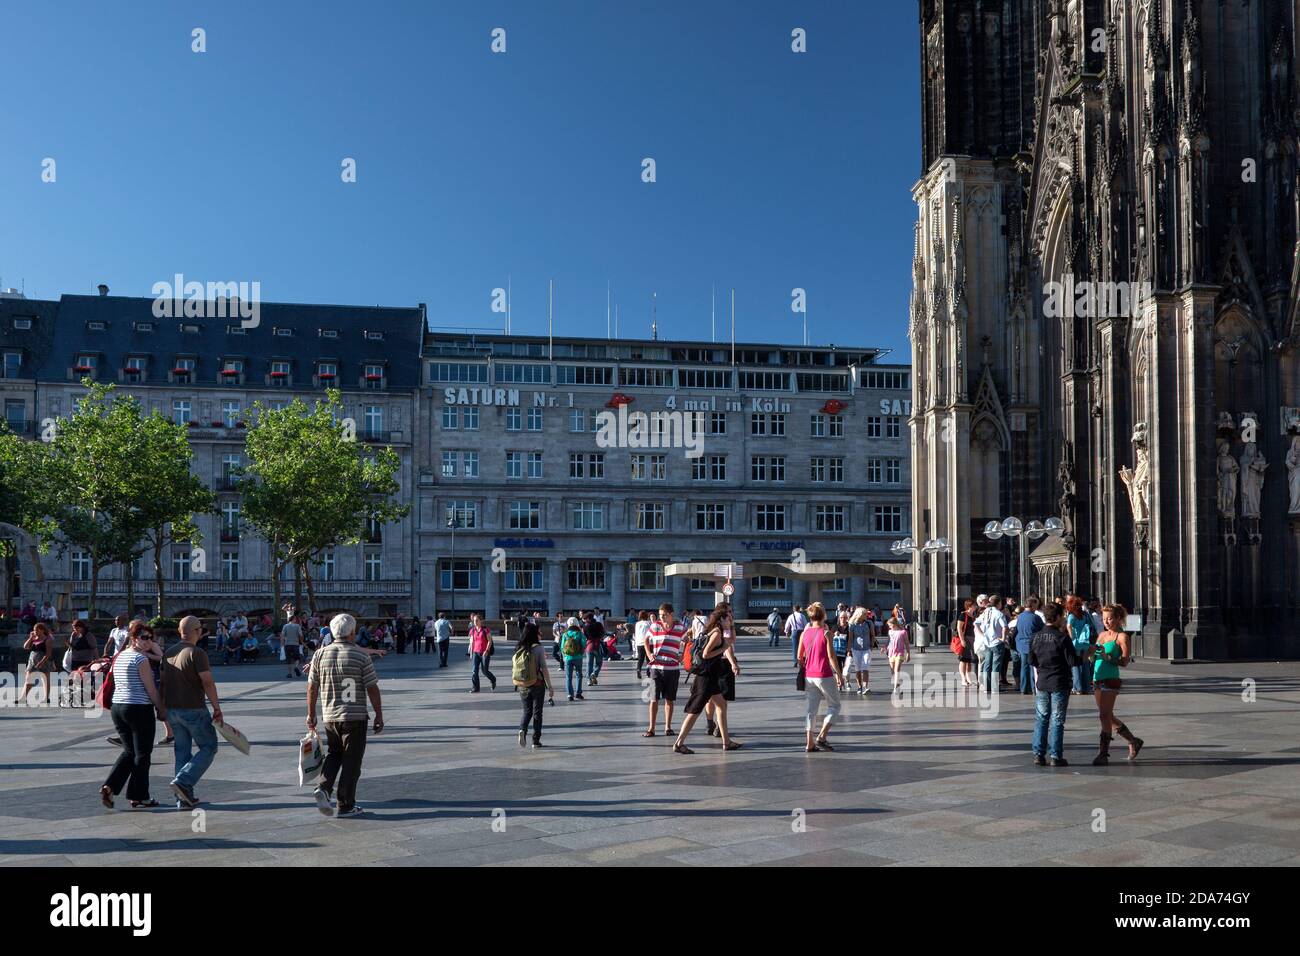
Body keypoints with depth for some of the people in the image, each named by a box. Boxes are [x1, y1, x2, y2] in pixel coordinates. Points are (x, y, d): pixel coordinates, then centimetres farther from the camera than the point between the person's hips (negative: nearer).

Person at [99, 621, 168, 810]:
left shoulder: (119, 657, 12)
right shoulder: (141, 658, -13)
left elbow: (116, 685, 17)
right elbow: (150, 689, -13)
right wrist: (161, 709, -2)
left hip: (117, 707, 8)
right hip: (139, 709, -8)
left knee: (129, 751, 18)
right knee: (142, 755, 4)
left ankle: (109, 787, 5)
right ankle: (138, 796, 11)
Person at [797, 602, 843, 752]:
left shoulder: (804, 634, 4)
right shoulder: (825, 633, -10)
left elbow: (799, 656, 9)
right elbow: (831, 657, -13)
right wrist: (839, 675, -6)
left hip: (809, 676, 5)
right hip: (824, 675, -5)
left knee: (810, 709, 8)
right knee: (834, 706, 10)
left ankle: (809, 743, 6)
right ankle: (821, 737, -1)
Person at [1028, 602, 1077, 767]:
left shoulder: (1035, 637, 2)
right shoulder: (1062, 637, -13)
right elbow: (1072, 661, -11)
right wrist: (1082, 658, 9)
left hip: (1041, 683, 4)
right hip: (1059, 684, -4)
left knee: (1041, 719, 10)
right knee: (1057, 721, 3)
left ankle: (1039, 755, 8)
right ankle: (1056, 756, 4)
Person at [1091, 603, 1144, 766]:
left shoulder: (1122, 637, -3)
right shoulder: (1102, 635, 17)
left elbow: (1125, 662, -11)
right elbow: (1092, 652, 21)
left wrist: (1108, 657, -25)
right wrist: (1090, 649, -1)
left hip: (1111, 679, -8)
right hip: (1097, 679, 8)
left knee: (1104, 715, -11)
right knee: (1108, 717, 14)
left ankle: (1103, 753, -9)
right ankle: (1133, 741, 31)